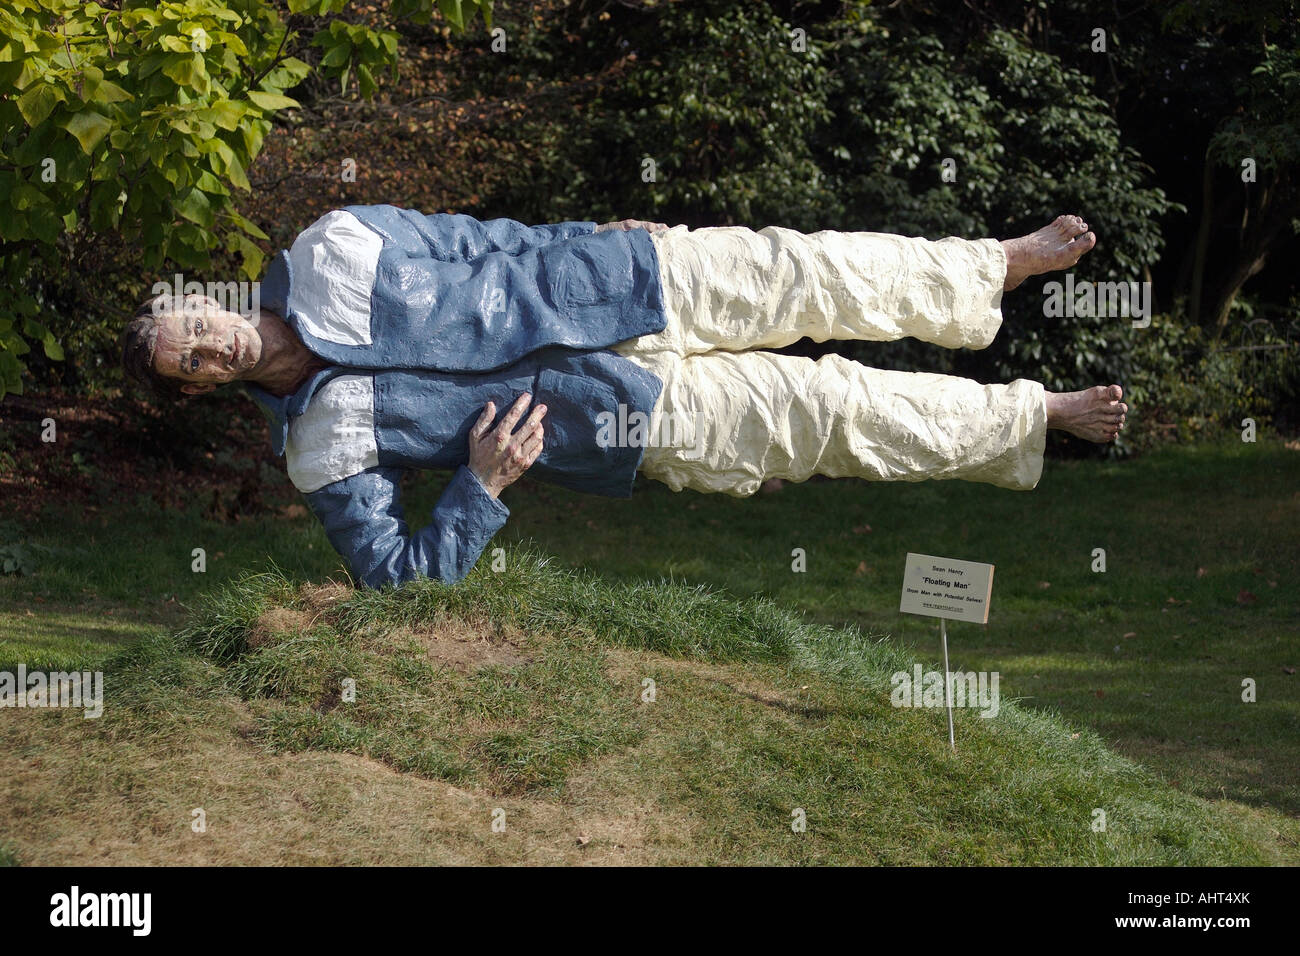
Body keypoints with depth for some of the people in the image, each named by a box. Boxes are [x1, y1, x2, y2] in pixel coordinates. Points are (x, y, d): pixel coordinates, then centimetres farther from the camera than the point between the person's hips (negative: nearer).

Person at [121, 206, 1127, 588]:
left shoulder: (327, 252, -3)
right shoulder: (321, 447, -12)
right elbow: (394, 571, -11)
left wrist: (585, 241, 10)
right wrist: (482, 487, -26)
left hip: (604, 279, 3)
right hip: (624, 415, -3)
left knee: (813, 275, -2)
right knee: (832, 411, -5)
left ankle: (1004, 263, 22)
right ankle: (1034, 420, 14)